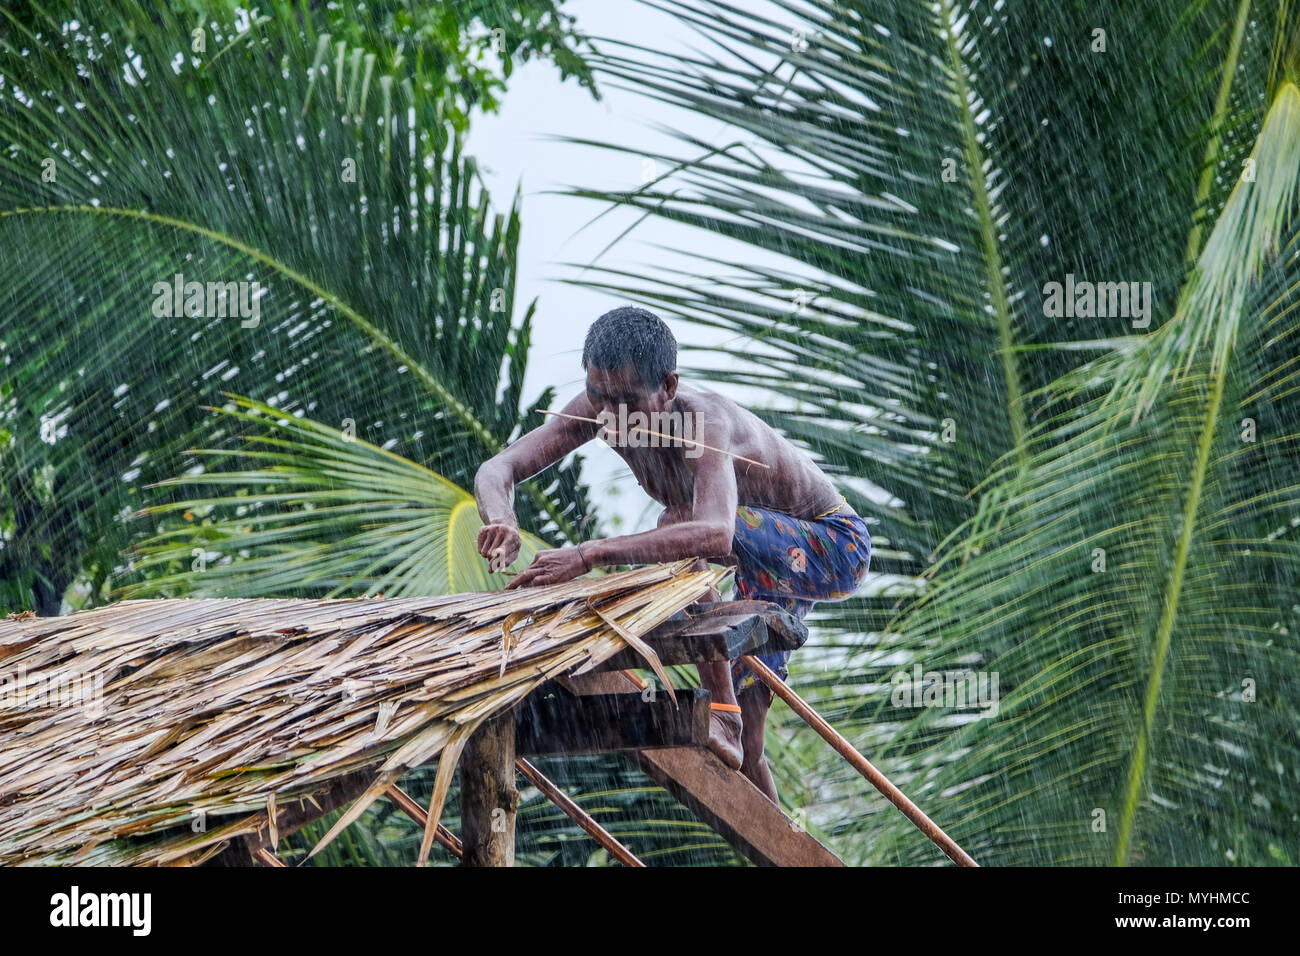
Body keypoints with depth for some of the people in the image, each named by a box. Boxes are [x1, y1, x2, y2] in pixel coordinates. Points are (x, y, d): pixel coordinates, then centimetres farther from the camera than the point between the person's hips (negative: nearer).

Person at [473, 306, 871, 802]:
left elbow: (715, 533, -57)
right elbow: (498, 469, -20)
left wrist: (589, 554, -63)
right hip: (774, 553, 8)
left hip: (833, 545, -8)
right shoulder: (598, 409, -19)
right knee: (742, 744, 5)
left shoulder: (705, 419, -39)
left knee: (681, 525, -35)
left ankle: (721, 714, -31)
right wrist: (503, 523, -44)